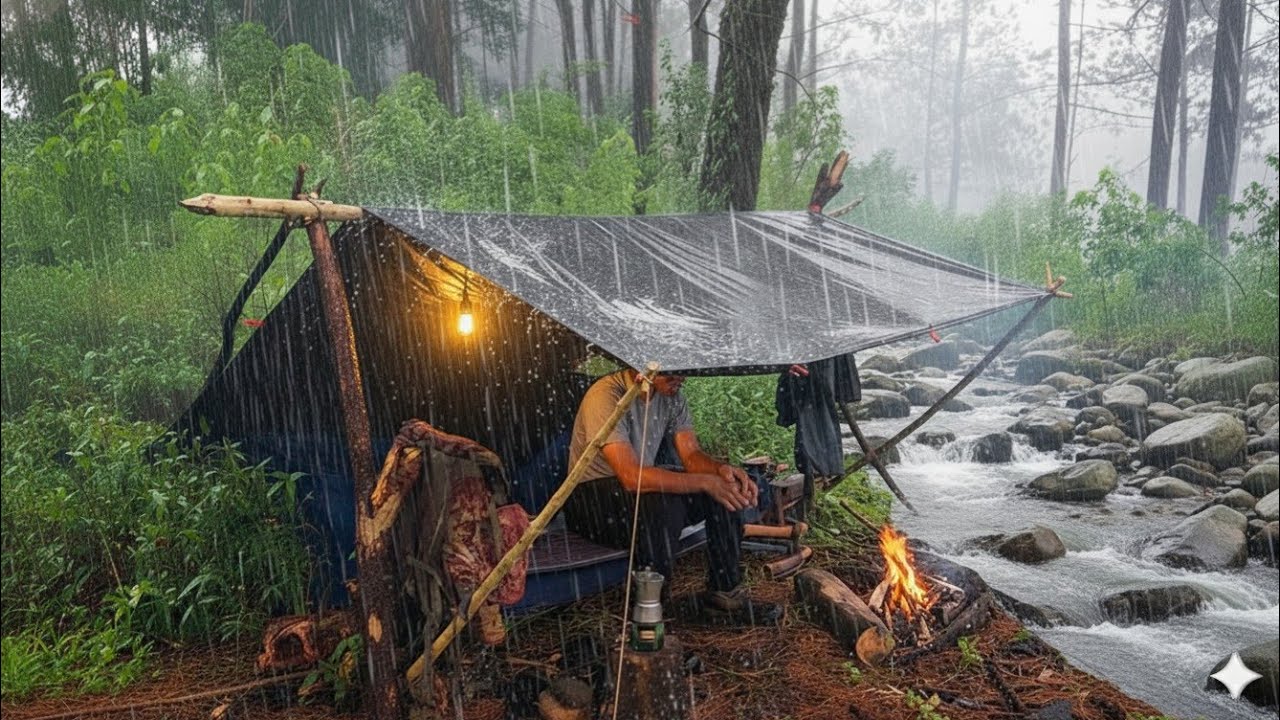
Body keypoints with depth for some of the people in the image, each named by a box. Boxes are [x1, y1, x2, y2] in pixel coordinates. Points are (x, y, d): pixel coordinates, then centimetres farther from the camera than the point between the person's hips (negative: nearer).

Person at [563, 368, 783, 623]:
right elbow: (632, 477, -35)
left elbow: (691, 454, -2)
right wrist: (706, 482, -36)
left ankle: (724, 594, -1)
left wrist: (722, 469, -25)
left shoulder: (671, 395, -4)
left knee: (728, 488, -11)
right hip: (590, 498, -7)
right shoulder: (606, 395, -28)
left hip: (645, 486, 8)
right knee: (663, 504, -37)